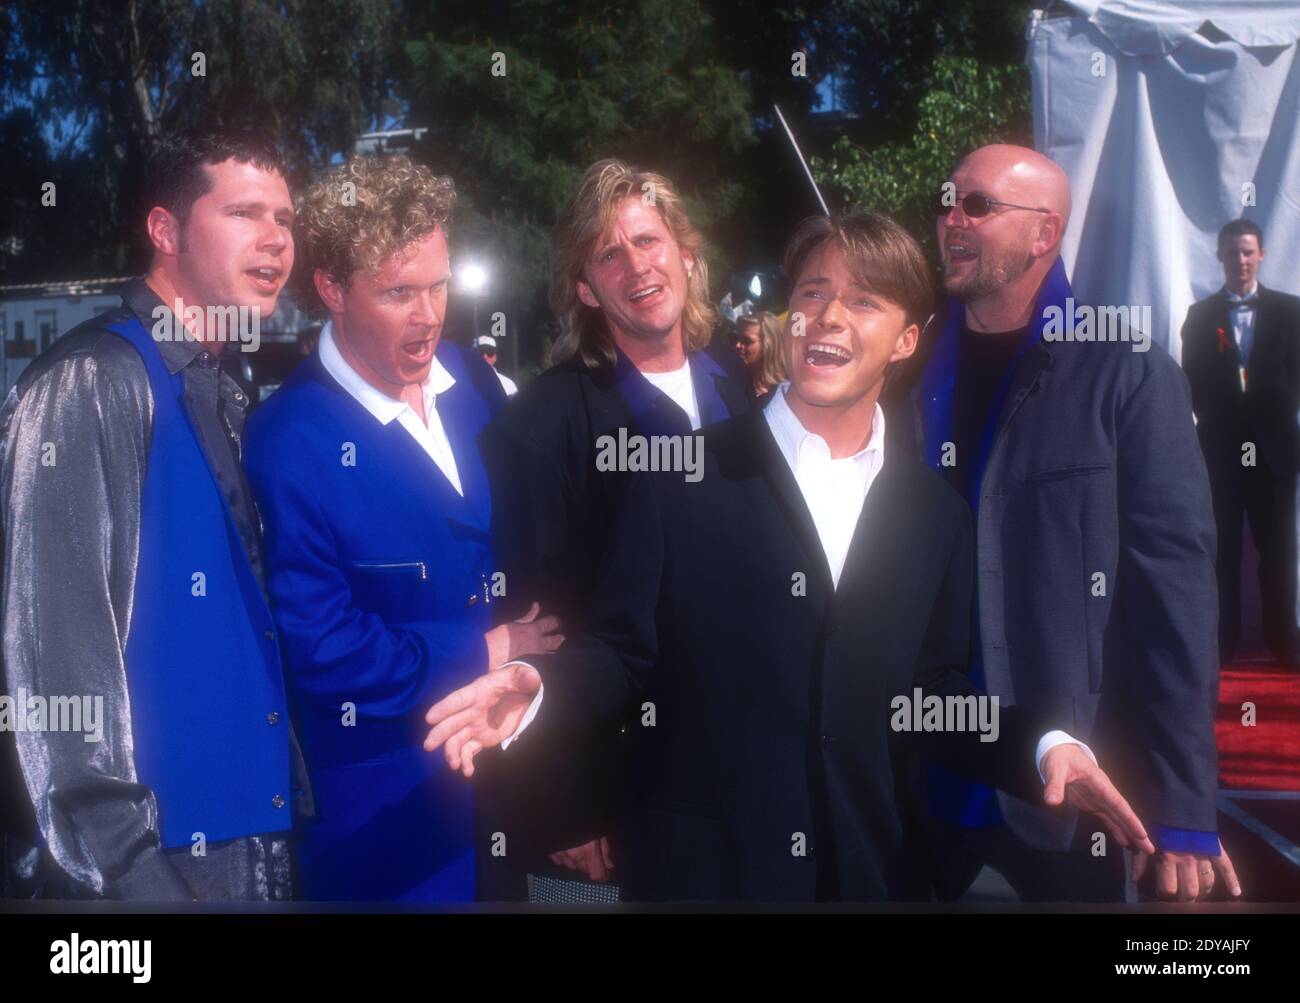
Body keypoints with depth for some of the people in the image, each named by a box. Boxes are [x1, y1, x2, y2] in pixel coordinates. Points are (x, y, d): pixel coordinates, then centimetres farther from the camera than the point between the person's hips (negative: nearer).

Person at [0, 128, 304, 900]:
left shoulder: (230, 399, 12)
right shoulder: (89, 385, -13)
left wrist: (291, 797, 10)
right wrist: (122, 868, -19)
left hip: (260, 843, 8)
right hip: (154, 857, -8)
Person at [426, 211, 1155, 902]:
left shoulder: (937, 512, 6)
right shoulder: (678, 476, -4)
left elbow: (937, 689, 7)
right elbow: (624, 654, -4)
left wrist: (1043, 746, -8)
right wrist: (540, 691, -23)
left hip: (871, 870, 3)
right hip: (702, 866, -3)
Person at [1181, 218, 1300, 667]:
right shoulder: (1200, 315, 6)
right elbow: (1193, 382, 5)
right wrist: (1212, 419, -8)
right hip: (1219, 448, 0)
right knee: (1224, 549, 4)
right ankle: (1225, 641, 10)